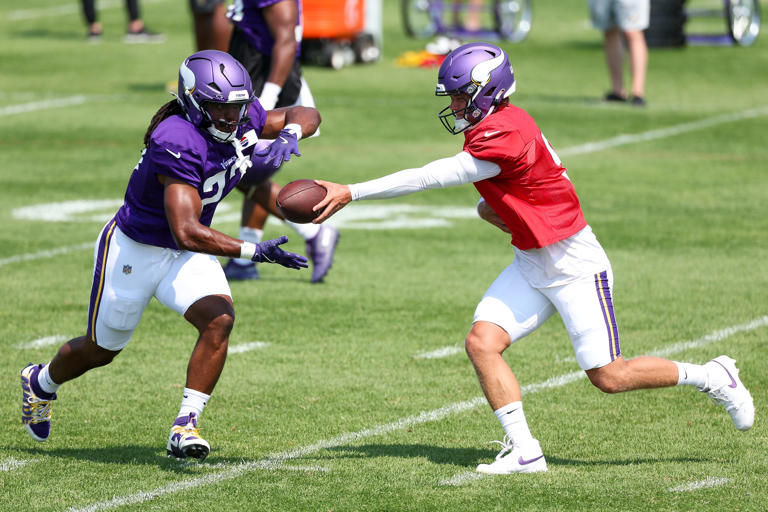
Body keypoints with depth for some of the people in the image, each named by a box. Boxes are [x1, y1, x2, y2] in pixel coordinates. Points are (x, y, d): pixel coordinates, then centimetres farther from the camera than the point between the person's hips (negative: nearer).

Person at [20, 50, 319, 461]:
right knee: (102, 348, 14)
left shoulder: (243, 121, -12)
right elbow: (187, 232, -40)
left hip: (186, 256, 6)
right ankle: (41, 384, 47)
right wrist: (253, 251, -40)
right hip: (133, 250, -6)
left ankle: (184, 428, -19)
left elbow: (306, 115, 1)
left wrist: (289, 133, -22)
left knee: (219, 318, -22)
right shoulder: (178, 143, -35)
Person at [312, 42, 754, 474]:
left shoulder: (504, 137, -27)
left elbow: (430, 178, -28)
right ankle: (524, 452, -4)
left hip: (575, 264, -9)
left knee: (609, 377, -3)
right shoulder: (501, 124, 3)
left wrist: (352, 193, -28)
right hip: (531, 266, 9)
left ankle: (712, 377, 17)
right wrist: (495, 206, 5)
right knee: (482, 343, -7)